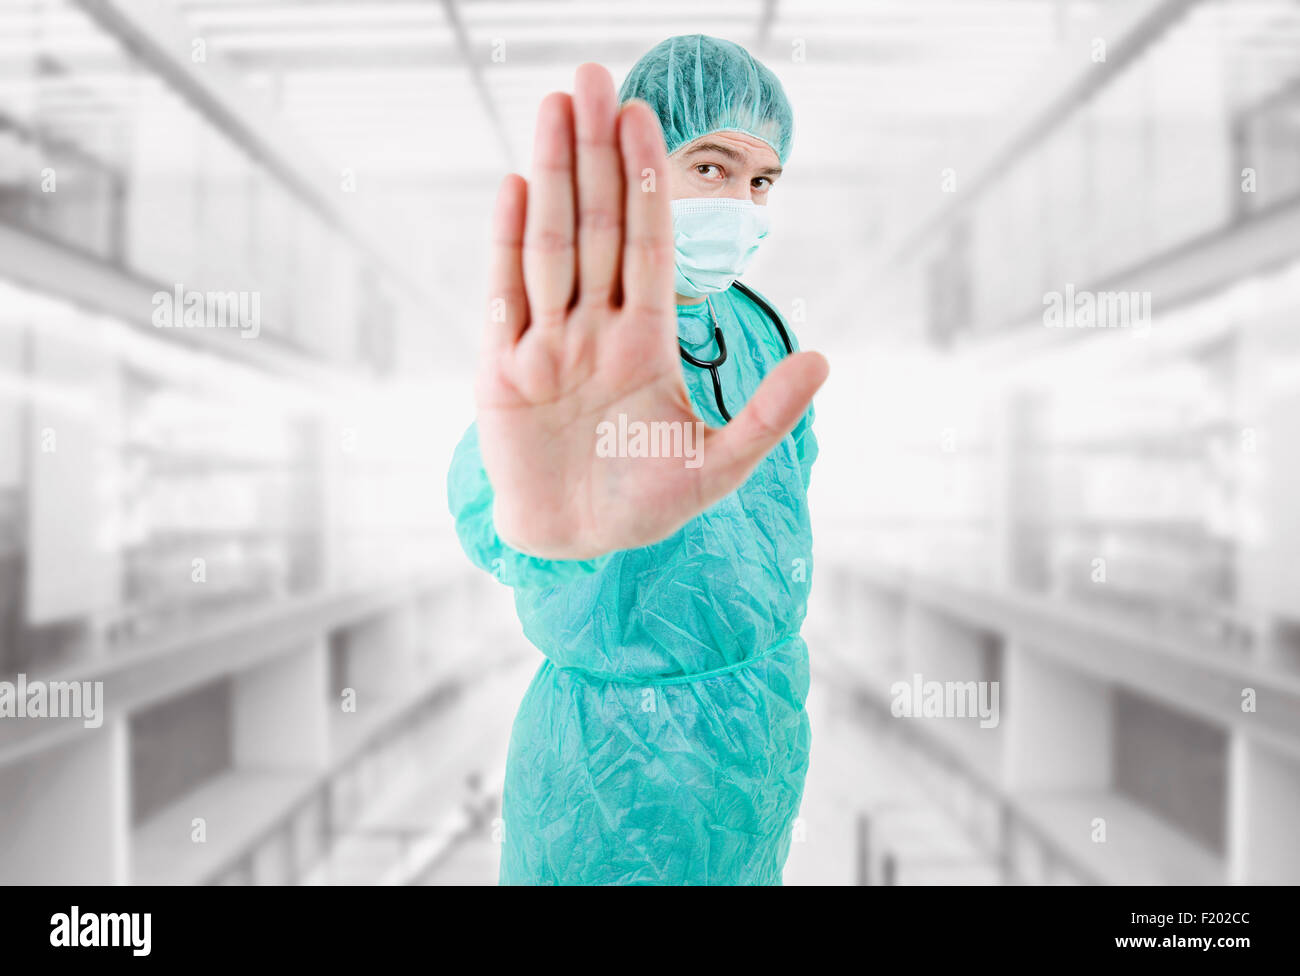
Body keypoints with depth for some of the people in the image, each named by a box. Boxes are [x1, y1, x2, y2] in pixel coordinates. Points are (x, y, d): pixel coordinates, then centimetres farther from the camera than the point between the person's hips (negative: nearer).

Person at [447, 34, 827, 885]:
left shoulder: (753, 326, 0)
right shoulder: (572, 355, -22)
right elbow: (487, 513, -44)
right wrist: (533, 512, -68)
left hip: (770, 724, 6)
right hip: (622, 758, -6)